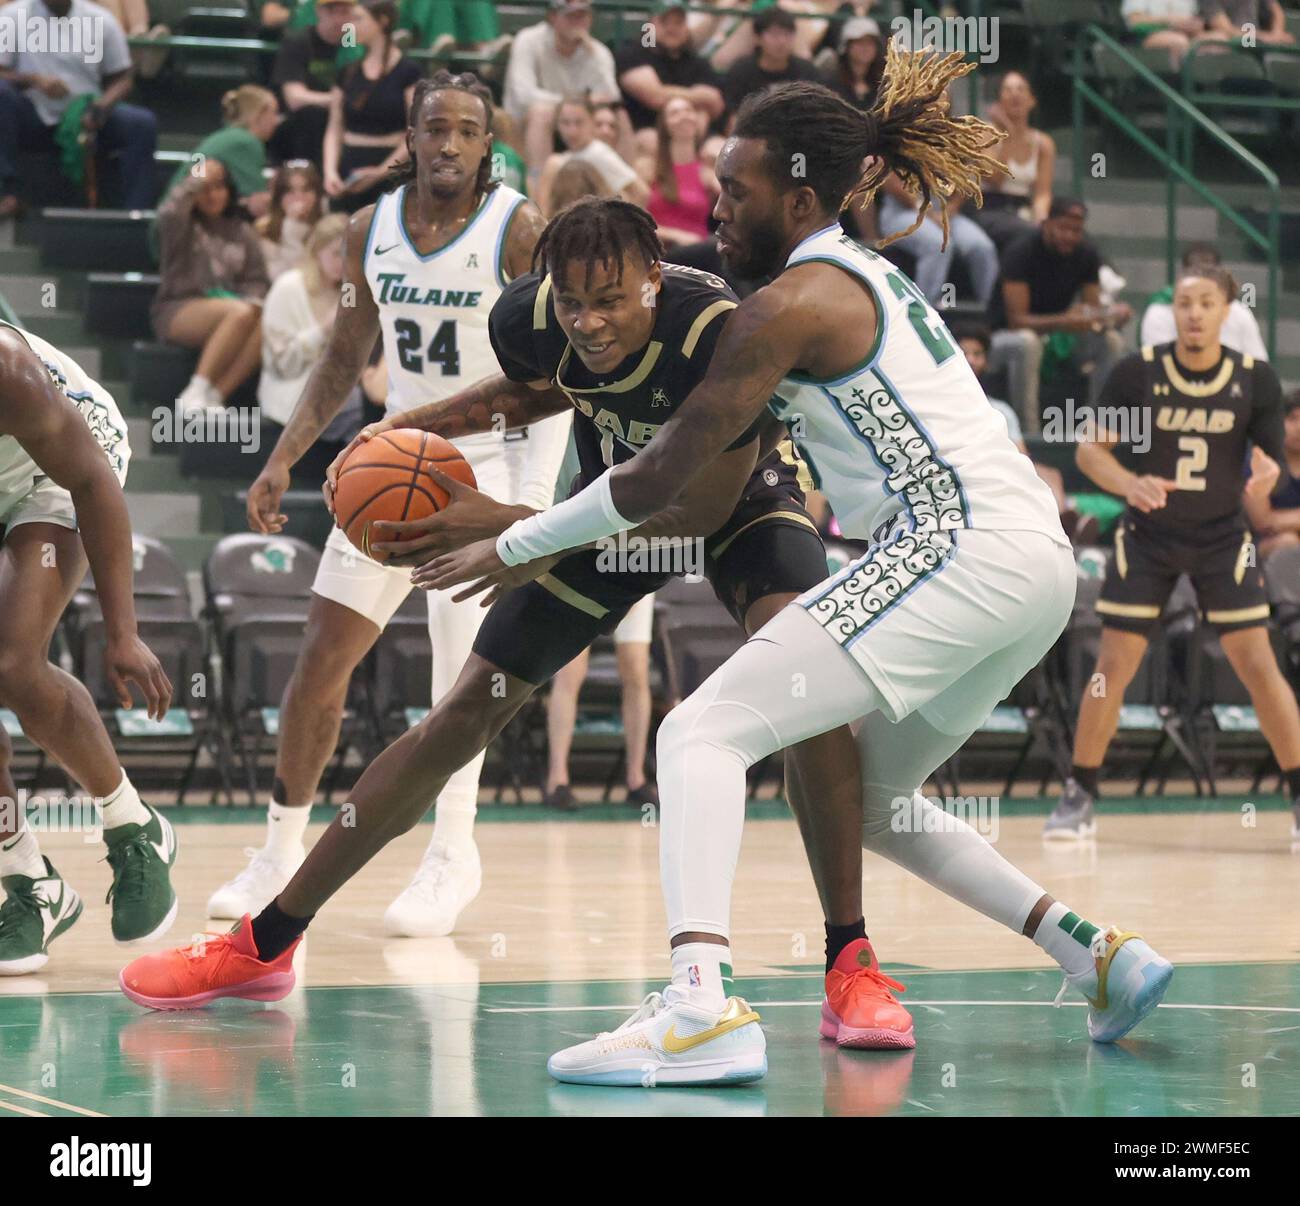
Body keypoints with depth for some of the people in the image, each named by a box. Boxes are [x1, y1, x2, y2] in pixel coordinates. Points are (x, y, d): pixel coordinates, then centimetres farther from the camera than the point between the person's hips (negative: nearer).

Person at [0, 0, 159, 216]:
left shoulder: (101, 20, 3)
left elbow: (123, 78, 5)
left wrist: (101, 108, -17)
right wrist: (33, 80, -24)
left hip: (85, 118, 1)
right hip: (33, 118, -1)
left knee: (142, 123, -24)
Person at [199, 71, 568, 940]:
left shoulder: (520, 231, -11)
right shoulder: (372, 229, 3)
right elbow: (346, 358, 13)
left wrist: (534, 501, -23)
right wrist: (284, 461, 5)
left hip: (487, 459, -5)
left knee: (462, 663, -15)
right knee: (323, 655, 4)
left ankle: (453, 859, -1)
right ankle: (282, 852, 16)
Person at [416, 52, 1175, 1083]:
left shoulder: (795, 302, -5)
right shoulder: (870, 276, 24)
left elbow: (659, 480, -5)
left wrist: (517, 547, 6)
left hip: (954, 548, -10)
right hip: (1038, 562, 10)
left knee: (703, 733, -13)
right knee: (873, 800, 24)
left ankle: (703, 1003, -32)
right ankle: (1101, 959, 16)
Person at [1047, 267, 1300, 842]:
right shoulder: (1137, 372, -12)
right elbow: (1090, 449, -9)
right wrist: (1130, 485, -29)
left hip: (1221, 536, 0)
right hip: (1148, 535, 0)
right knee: (1113, 666, -3)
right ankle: (1080, 797, 9)